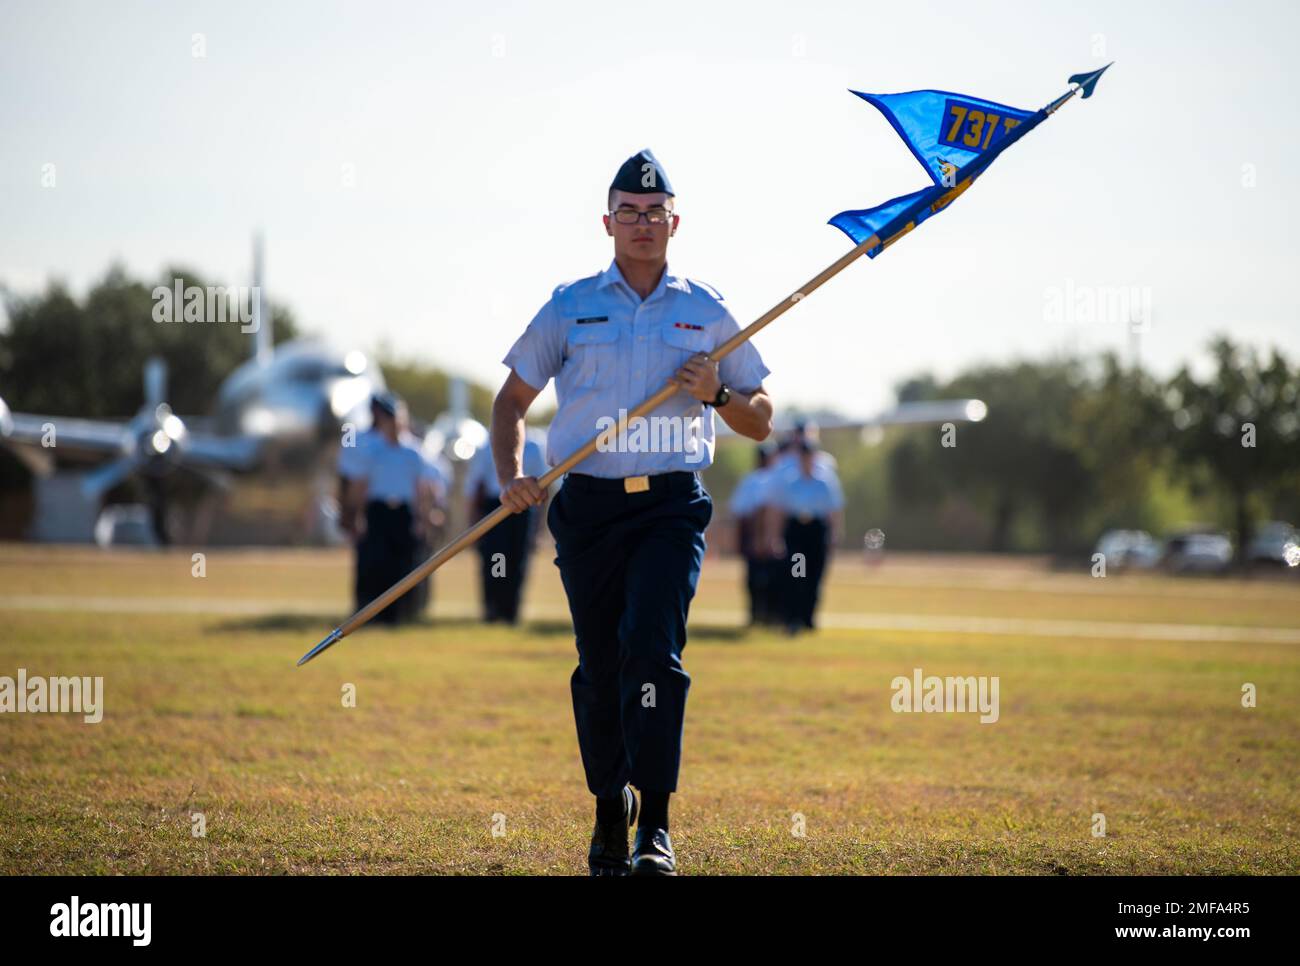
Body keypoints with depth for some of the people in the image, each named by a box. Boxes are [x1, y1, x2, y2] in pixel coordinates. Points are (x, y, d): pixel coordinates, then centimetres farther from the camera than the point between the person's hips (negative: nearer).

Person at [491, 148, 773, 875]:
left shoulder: (706, 312, 9)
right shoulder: (571, 307, 9)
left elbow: (762, 422, 14)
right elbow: (513, 398, 13)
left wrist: (716, 394, -7)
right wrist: (511, 475, -3)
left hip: (672, 507, -1)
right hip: (589, 507, 1)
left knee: (653, 646, -18)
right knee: (600, 667, 4)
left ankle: (656, 825, -19)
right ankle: (609, 814, 23)